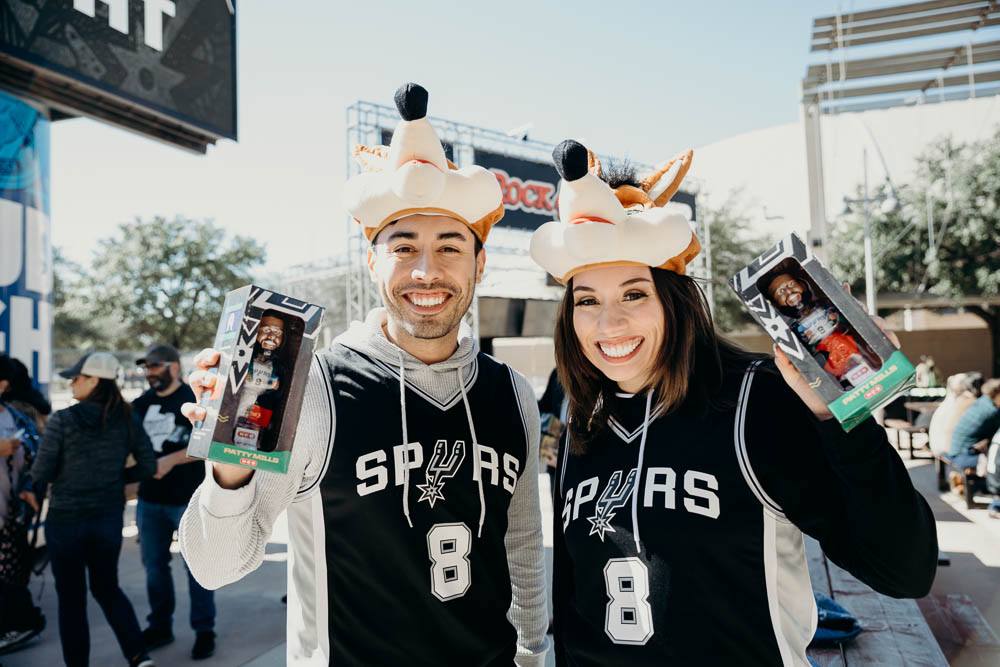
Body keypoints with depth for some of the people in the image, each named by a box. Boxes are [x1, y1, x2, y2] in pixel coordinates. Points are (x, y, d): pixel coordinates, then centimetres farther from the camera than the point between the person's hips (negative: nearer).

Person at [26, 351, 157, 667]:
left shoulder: (63, 420, -15)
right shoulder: (126, 419, -4)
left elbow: (40, 473, -10)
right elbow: (148, 466, -1)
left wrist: (37, 491, 12)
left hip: (66, 520, -4)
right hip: (109, 519, 4)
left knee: (71, 598, 13)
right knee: (107, 588, 20)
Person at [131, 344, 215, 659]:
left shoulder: (194, 400, -7)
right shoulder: (142, 403, 11)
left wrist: (171, 460, -23)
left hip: (187, 499, -6)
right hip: (150, 499, 6)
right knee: (154, 564, 14)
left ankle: (204, 630, 13)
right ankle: (160, 626, 30)